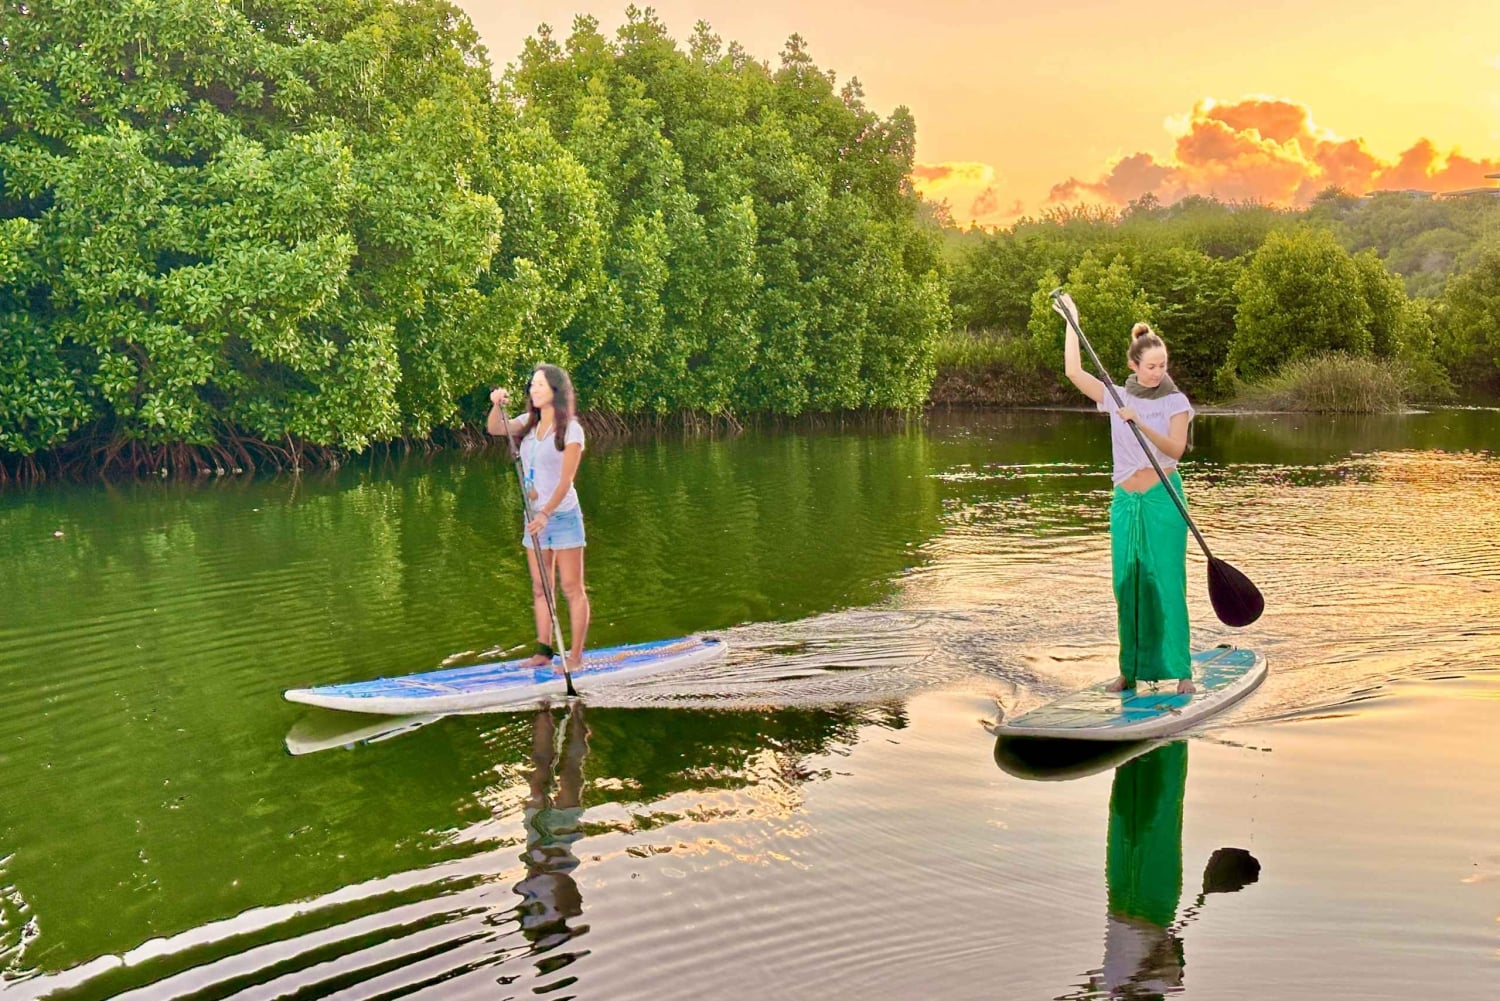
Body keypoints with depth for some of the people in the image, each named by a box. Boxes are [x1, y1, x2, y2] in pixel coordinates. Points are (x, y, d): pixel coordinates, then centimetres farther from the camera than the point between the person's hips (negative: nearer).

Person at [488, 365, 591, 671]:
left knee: (572, 588, -2)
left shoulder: (571, 430, -10)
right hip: (535, 516, 6)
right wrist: (497, 406, -16)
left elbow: (565, 481, -15)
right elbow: (494, 429, 4)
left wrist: (546, 513, -24)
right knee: (540, 588, 8)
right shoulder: (529, 422, 9)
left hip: (562, 515, -6)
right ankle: (544, 651, 13)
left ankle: (576, 656, 0)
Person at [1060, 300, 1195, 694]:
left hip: (1163, 499, -3)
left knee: (1166, 582, -6)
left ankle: (1180, 669, -1)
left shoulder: (1175, 402, 1)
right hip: (1125, 501, 3)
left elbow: (1176, 448, -12)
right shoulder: (1117, 398, 8)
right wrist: (1071, 321, 4)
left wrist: (1140, 423, -24)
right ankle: (1130, 669, 10)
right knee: (1127, 584, 4)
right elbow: (1073, 371, 3)